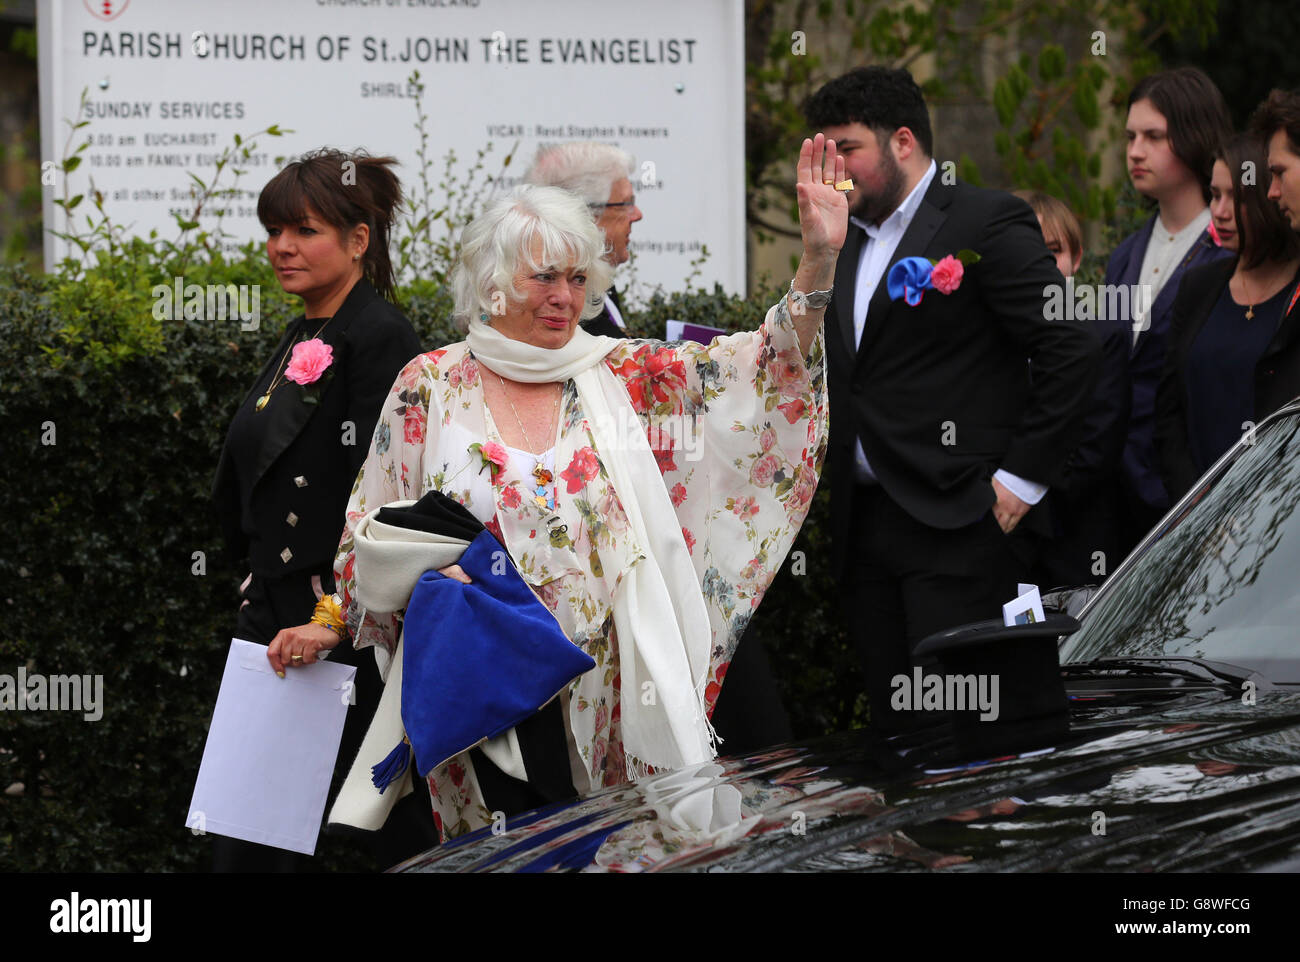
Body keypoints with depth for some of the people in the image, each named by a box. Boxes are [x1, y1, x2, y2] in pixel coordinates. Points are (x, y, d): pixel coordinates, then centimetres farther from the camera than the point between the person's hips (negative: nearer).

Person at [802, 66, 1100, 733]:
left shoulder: (987, 223, -6)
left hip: (956, 526, -7)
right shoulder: (842, 245, 18)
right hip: (864, 524, 7)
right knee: (893, 729, 8)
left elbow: (1071, 351, -11)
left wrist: (1022, 477, -12)